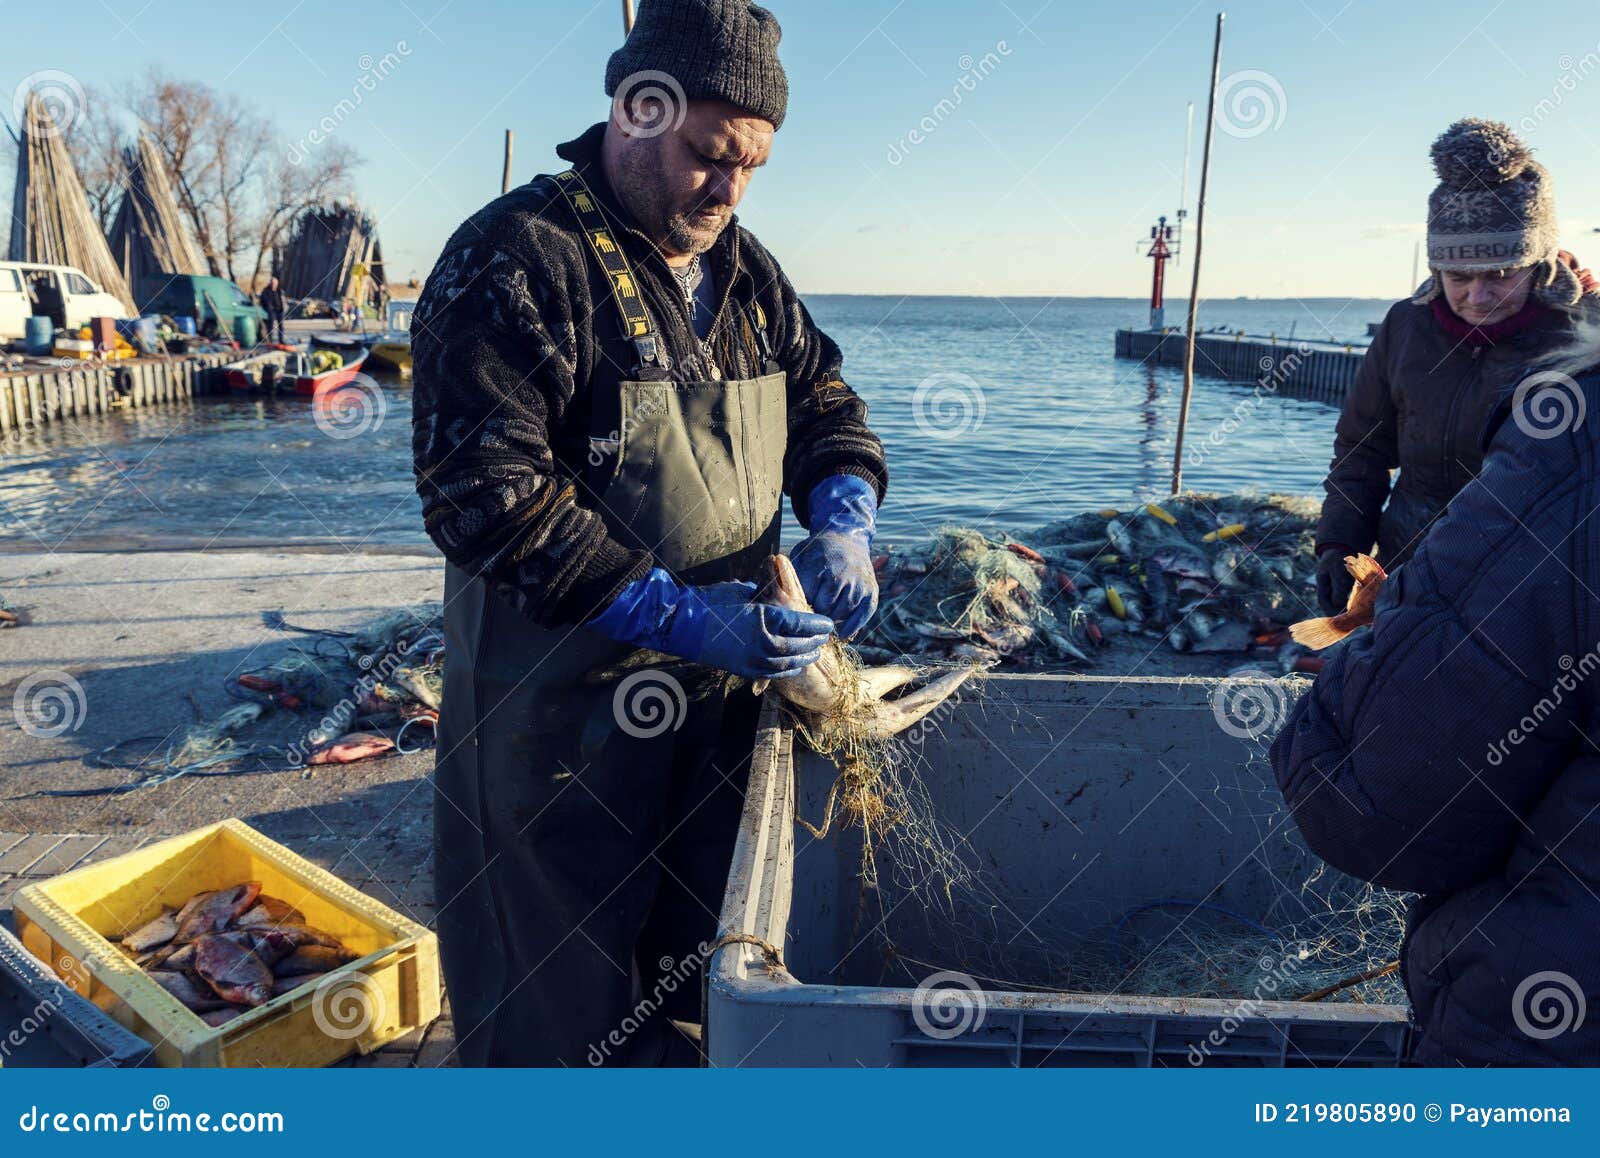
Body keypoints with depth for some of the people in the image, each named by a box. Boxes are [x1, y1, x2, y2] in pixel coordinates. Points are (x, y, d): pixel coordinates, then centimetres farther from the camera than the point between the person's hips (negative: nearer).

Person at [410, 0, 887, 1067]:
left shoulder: (743, 268, 10)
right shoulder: (517, 259, -14)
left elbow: (825, 405, 15)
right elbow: (482, 495, -21)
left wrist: (842, 522, -7)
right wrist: (672, 612, -26)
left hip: (721, 696, 7)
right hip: (563, 714, -7)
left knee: (695, 971, 23)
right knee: (564, 1014, 10)